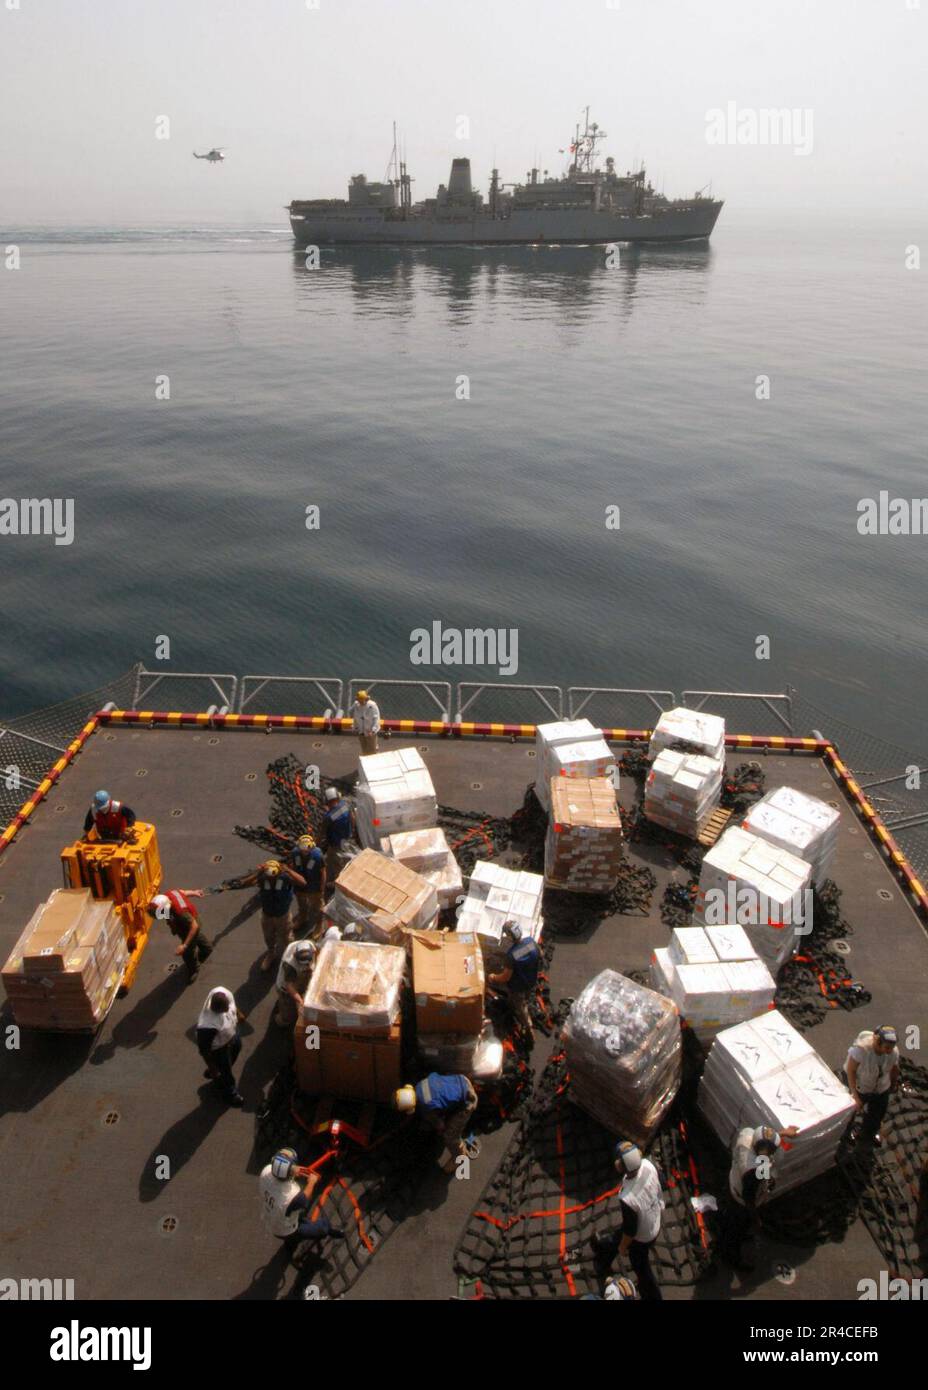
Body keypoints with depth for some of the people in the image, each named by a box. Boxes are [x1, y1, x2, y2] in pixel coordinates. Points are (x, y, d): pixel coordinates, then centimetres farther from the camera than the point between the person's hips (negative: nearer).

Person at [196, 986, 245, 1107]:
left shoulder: (222, 992, -33)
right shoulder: (208, 1027, -47)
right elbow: (204, 1050, -28)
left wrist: (238, 1014, 13)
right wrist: (212, 1069, -13)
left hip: (231, 1031, 6)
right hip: (218, 1047, -6)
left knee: (237, 1046, 35)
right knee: (225, 1070, 22)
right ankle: (230, 1092, 57)